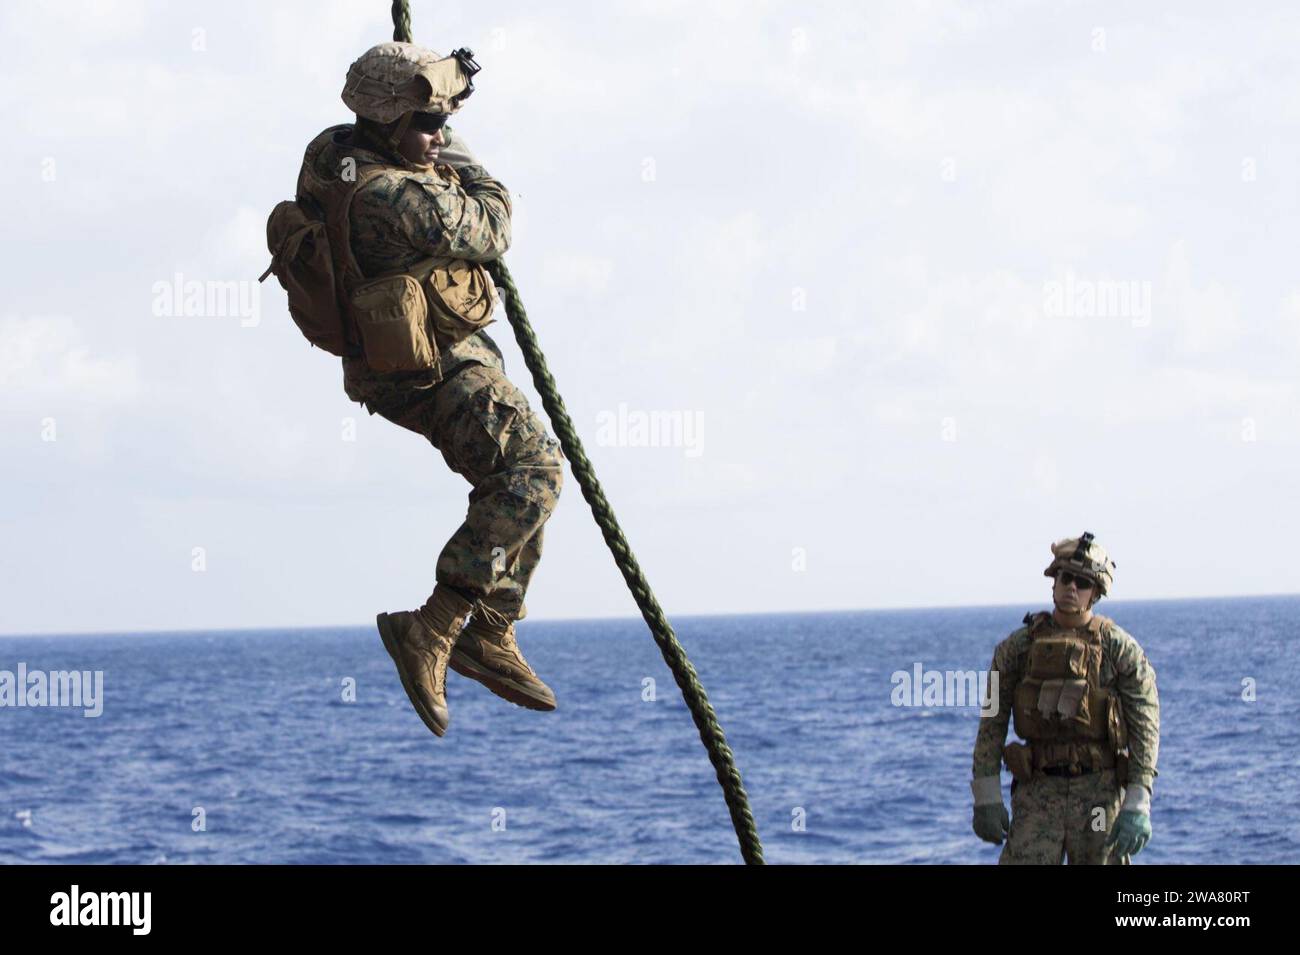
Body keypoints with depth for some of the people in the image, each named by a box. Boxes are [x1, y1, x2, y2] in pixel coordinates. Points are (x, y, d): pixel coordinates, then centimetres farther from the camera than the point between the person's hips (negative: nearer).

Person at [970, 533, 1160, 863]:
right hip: (1038, 792, 1)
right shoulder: (1019, 646, 4)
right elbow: (992, 722, 5)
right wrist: (986, 798, -3)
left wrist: (1138, 806, -15)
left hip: (1100, 789, -1)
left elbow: (1145, 727, -6)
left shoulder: (1120, 648, -3)